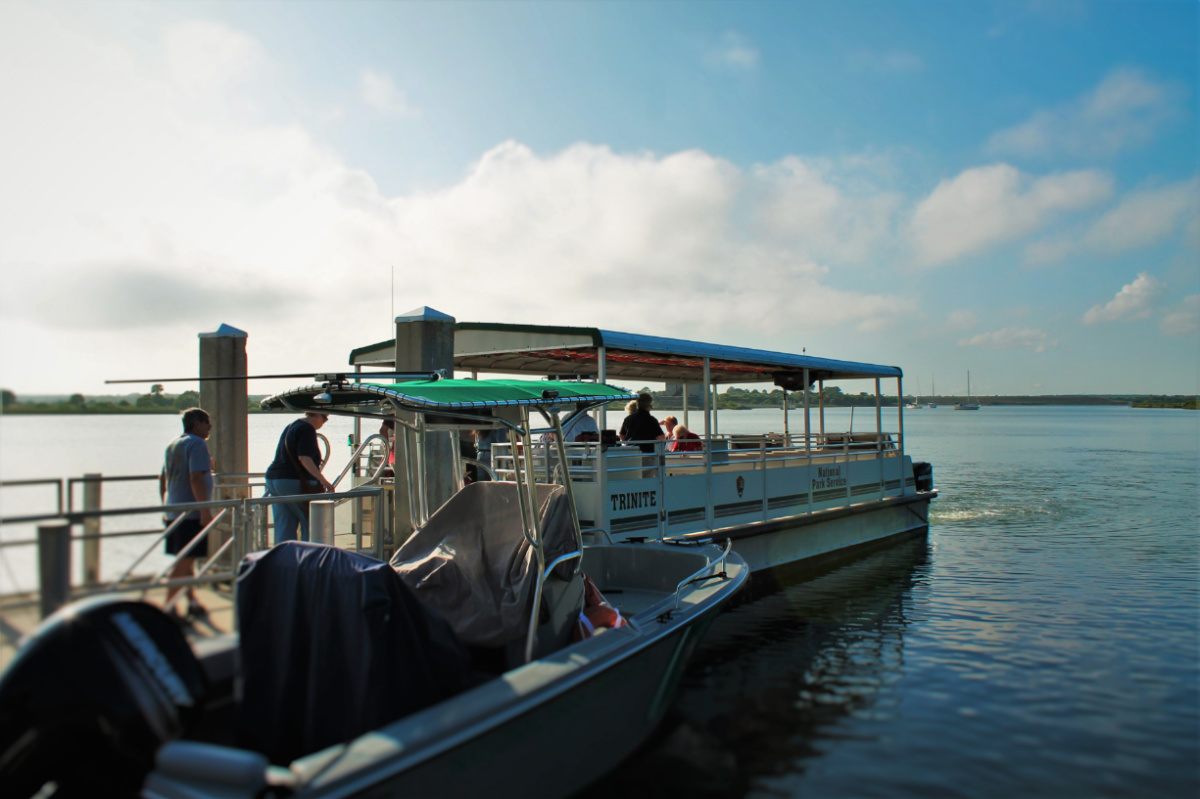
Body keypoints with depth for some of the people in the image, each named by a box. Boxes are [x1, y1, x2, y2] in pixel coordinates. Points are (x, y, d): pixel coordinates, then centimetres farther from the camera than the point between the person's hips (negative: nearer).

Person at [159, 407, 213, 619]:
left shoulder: (172, 445, 16)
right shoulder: (197, 444, -11)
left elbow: (162, 479, 21)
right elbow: (196, 478, -21)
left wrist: (166, 508, 28)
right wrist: (205, 511, -21)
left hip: (173, 512, 9)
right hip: (192, 513, -9)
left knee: (185, 560, 16)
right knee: (185, 562, -6)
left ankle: (192, 602, 25)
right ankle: (169, 607, -5)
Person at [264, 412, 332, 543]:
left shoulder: (291, 426, 21)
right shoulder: (307, 429, -10)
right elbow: (304, 458, -22)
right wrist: (321, 478, -29)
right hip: (294, 482, -9)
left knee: (283, 527, 8)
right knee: (311, 524, 1)